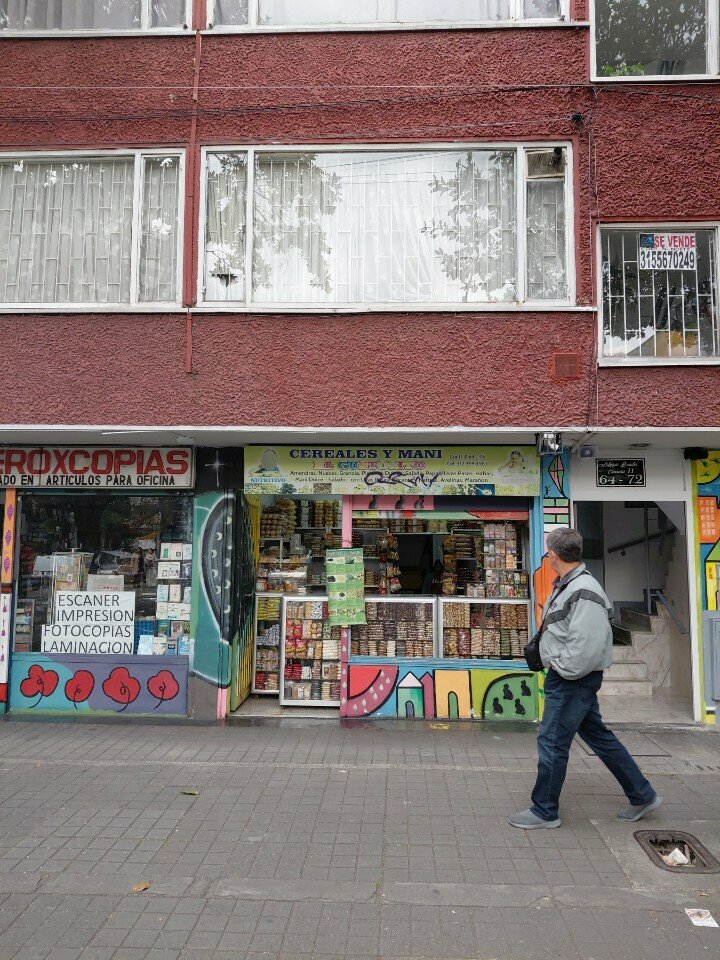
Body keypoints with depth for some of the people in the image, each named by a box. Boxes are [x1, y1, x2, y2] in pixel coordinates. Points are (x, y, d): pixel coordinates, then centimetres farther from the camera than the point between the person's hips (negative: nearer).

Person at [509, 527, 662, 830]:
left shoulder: (584, 592, -24)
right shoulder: (565, 586, 8)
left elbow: (587, 644, -28)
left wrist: (562, 669, -17)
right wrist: (547, 654, 9)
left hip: (573, 680, -10)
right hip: (569, 677, 10)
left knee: (552, 741, 0)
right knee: (598, 736, 19)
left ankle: (544, 812, 15)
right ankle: (642, 795, 31)